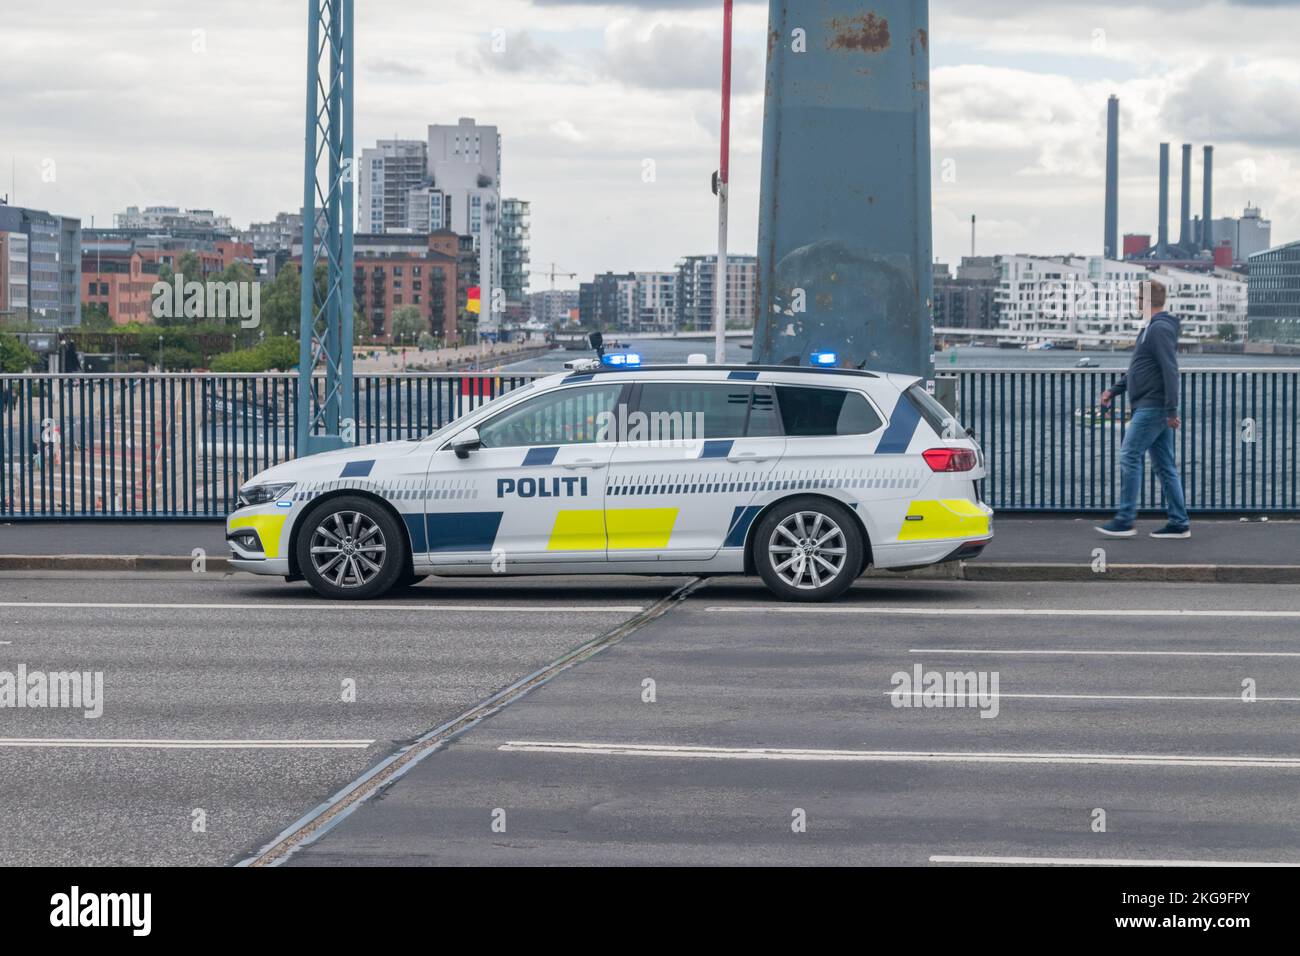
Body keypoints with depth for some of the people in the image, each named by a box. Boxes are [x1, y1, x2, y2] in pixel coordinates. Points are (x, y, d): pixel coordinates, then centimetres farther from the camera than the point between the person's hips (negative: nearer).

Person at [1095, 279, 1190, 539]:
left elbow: (1170, 371, -21)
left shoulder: (1160, 329, -15)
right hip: (1151, 408, 10)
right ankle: (1179, 522, 10)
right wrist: (1114, 390, 23)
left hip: (1152, 408, -10)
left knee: (1130, 457, -8)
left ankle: (1125, 521, -6)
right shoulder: (1151, 328, 18)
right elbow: (1138, 370, 27)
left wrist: (1171, 410, -24)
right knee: (1165, 465, 9)